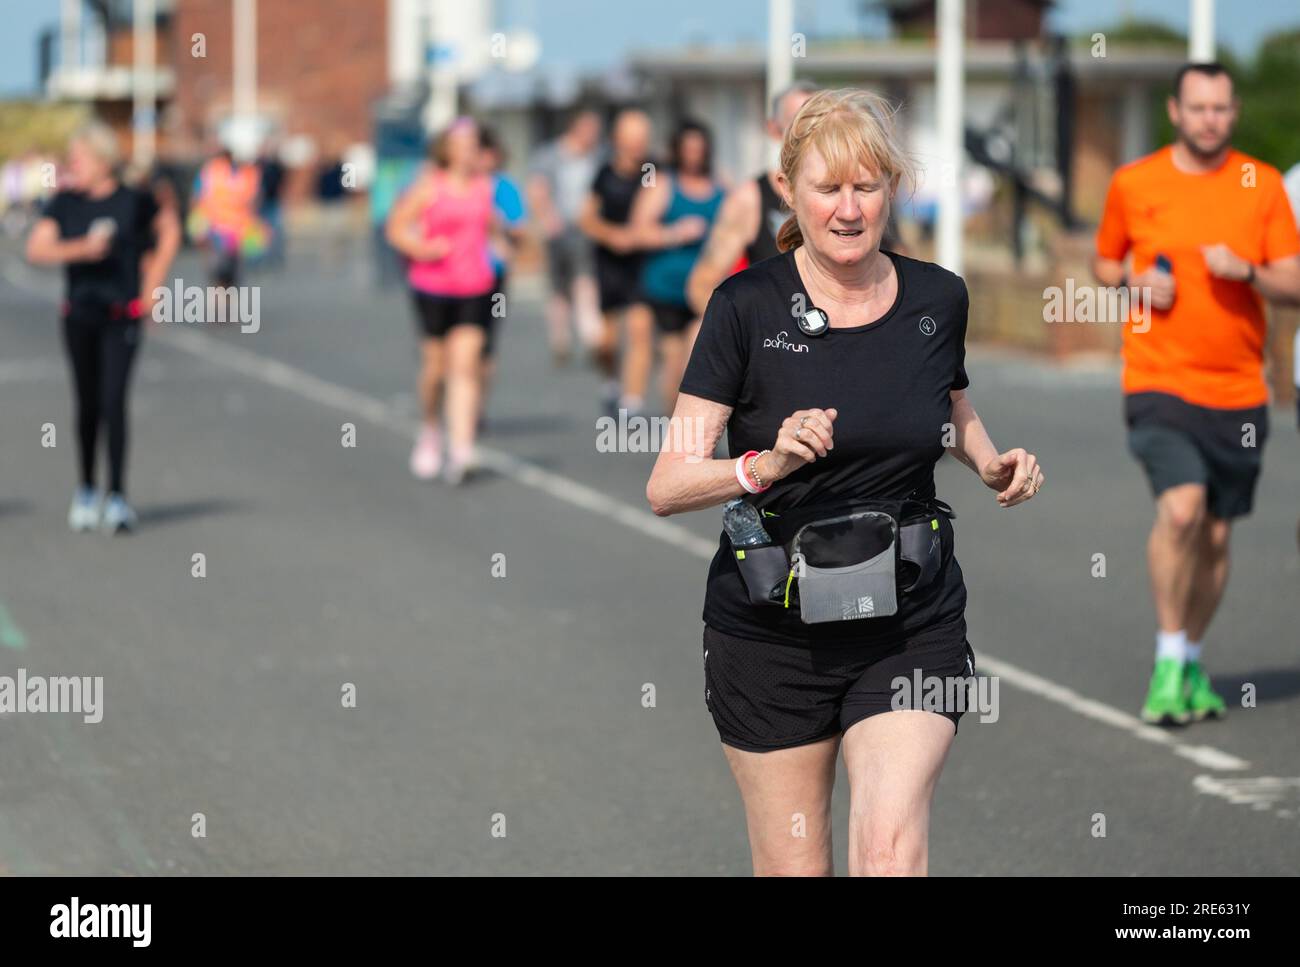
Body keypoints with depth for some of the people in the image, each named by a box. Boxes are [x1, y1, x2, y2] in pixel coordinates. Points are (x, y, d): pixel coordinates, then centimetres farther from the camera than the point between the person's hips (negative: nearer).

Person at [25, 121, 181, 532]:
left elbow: (169, 229, 13)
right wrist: (81, 248, -26)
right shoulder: (64, 203, 0)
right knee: (86, 405, 10)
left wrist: (152, 284, 7)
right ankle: (86, 491, 25)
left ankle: (118, 497, -12)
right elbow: (36, 249, -10)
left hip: (122, 318, -3)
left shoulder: (134, 201, -4)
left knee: (113, 401, -12)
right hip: (79, 314, 3)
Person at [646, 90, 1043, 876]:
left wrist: (995, 465, 5)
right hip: (772, 631, -1)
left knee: (892, 847, -19)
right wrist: (764, 465, -29)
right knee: (794, 867, 7)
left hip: (914, 626, 1)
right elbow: (667, 487, -11)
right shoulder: (748, 305, -8)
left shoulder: (938, 299, 2)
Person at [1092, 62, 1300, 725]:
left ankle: (1193, 663, 28)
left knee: (1216, 535, 8)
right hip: (1160, 379, -2)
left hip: (1239, 390, 2)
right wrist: (1135, 281, -5)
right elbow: (1104, 262, 17)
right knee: (1180, 508, -22)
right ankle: (1169, 660, -8)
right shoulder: (1133, 184, 3)